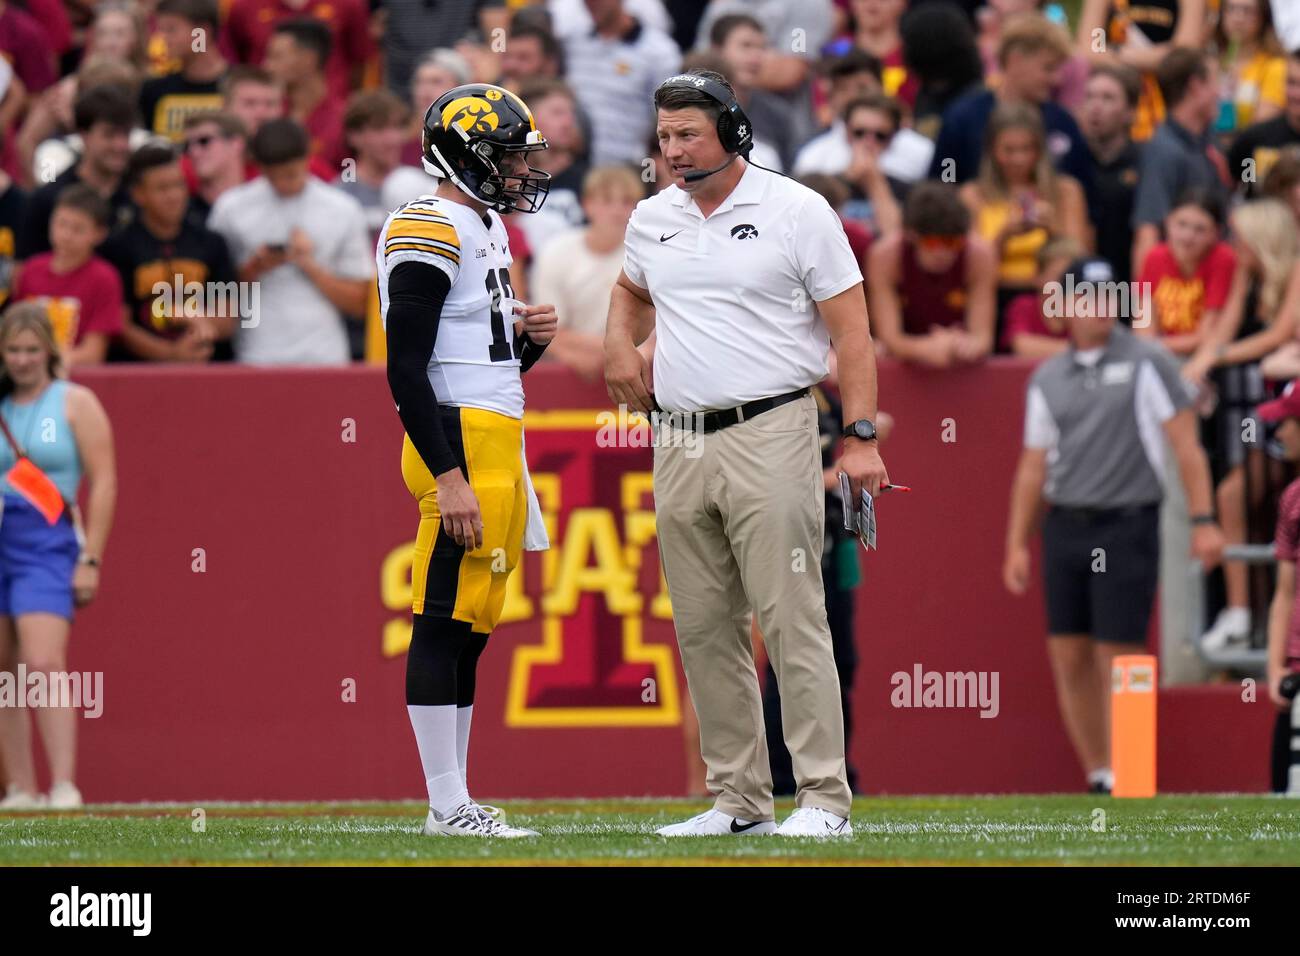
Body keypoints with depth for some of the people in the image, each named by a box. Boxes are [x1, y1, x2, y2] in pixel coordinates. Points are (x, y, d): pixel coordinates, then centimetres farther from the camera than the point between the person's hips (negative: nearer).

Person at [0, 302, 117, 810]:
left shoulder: (75, 402, 2)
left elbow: (103, 482, -2)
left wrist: (91, 560, -8)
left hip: (47, 543, -4)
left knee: (43, 663, -17)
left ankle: (63, 785, -19)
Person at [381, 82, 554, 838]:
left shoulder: (487, 231, 20)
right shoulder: (431, 234, -11)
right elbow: (407, 368, -18)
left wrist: (528, 338, 6)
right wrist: (448, 476, -22)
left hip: (498, 445, 10)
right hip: (461, 441, -10)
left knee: (470, 628, 10)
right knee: (445, 622, -8)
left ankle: (455, 802, 12)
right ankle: (448, 806, -8)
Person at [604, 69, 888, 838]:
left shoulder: (797, 211, -3)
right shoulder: (652, 219, 12)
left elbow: (851, 327, -5)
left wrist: (862, 437, -12)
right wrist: (619, 343, 13)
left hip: (770, 435, -6)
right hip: (679, 447, 6)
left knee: (792, 619, -11)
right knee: (704, 630, 6)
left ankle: (825, 799, -10)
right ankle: (738, 799, 11)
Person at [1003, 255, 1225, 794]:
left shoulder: (1146, 363, 1)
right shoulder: (1047, 379, 13)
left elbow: (1185, 443, -3)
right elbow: (1033, 466, 17)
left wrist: (1202, 521, -11)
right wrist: (1017, 543, 12)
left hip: (1127, 527, -5)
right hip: (1065, 527, 5)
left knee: (1117, 655, -8)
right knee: (1068, 657, 3)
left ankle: (1120, 780, -2)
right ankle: (1096, 776, 12)